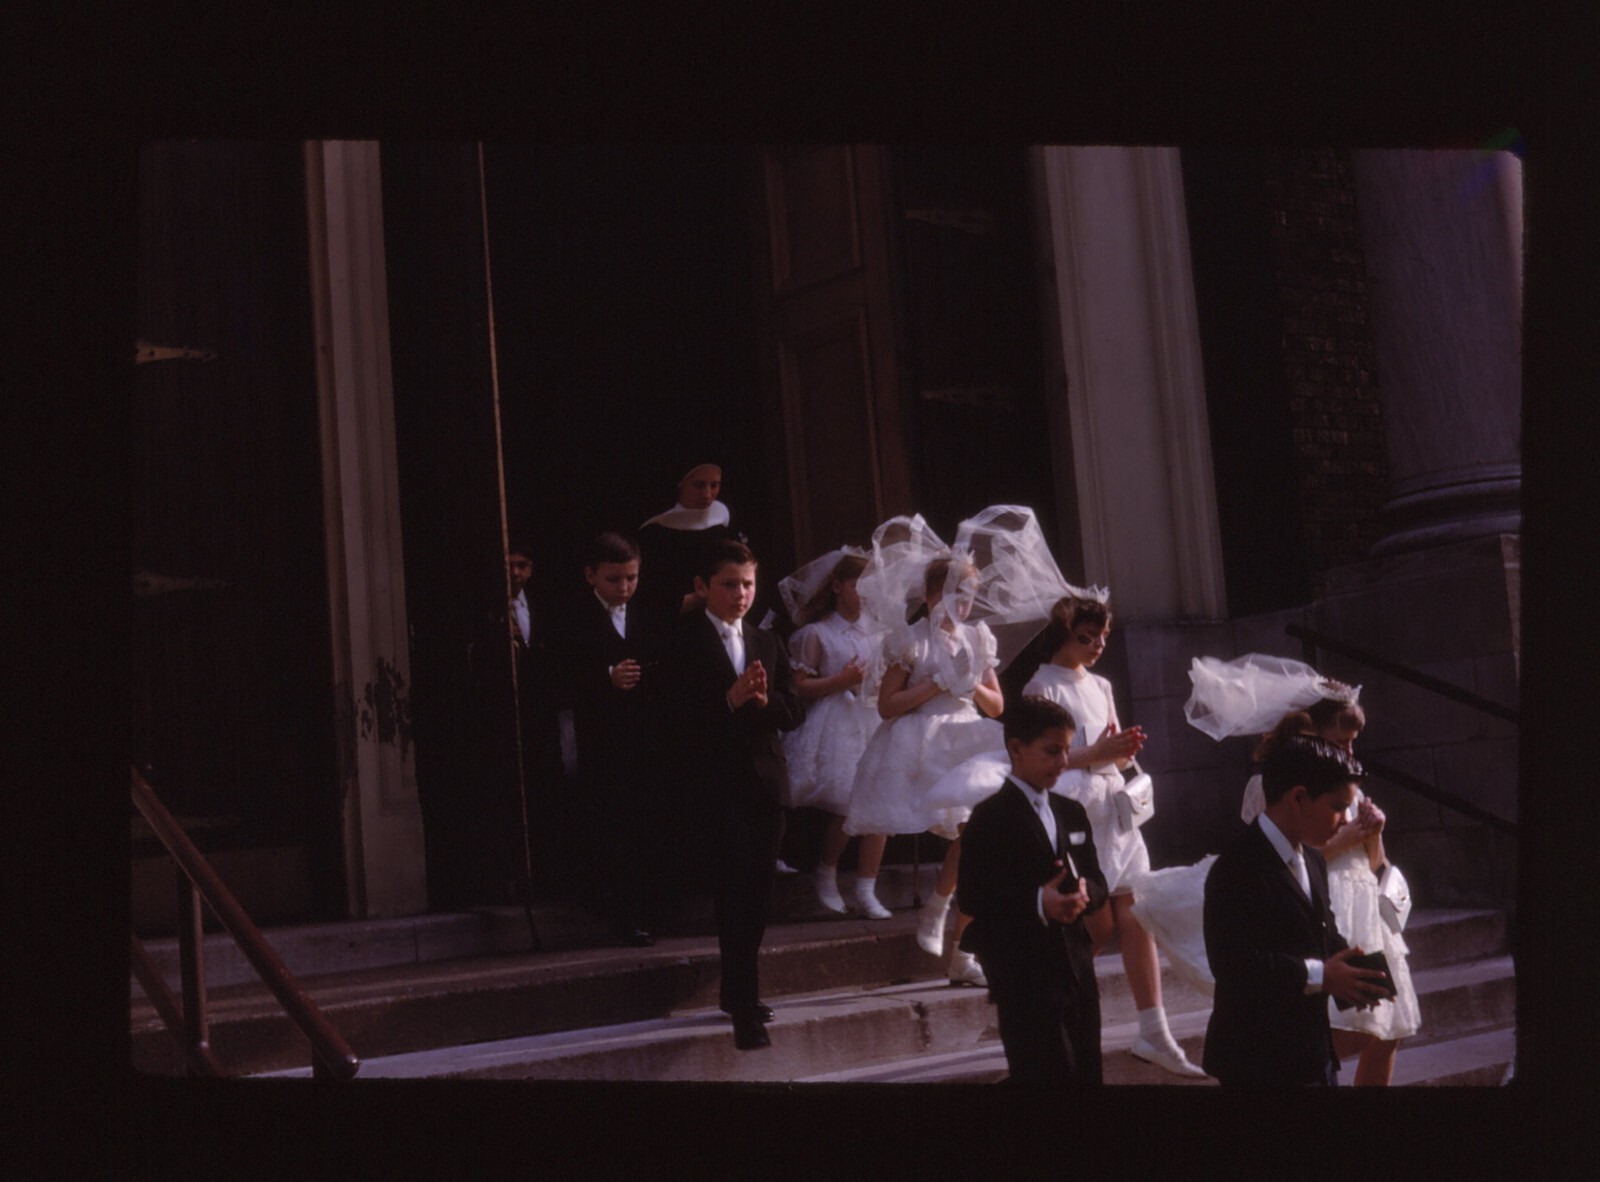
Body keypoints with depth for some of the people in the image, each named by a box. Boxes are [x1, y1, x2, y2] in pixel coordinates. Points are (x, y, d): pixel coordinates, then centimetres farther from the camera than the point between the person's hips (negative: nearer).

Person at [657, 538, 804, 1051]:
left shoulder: (767, 642, 12)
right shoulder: (683, 644, -7)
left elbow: (794, 711, 7)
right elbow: (675, 720, -16)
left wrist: (764, 699, -13)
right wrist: (729, 700, -26)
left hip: (763, 779, 6)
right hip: (715, 783, -6)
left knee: (756, 892, 12)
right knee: (738, 893, -8)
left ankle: (739, 992, 26)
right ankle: (744, 1005, -4)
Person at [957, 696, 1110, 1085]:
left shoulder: (1072, 812, 15)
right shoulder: (990, 818, -9)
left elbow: (1097, 882, 15)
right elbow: (971, 896, -15)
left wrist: (1084, 893, -10)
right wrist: (1037, 903, -26)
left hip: (1077, 970, 7)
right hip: (1024, 977, -7)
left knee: (1086, 1074, 11)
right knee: (1046, 1073, -7)